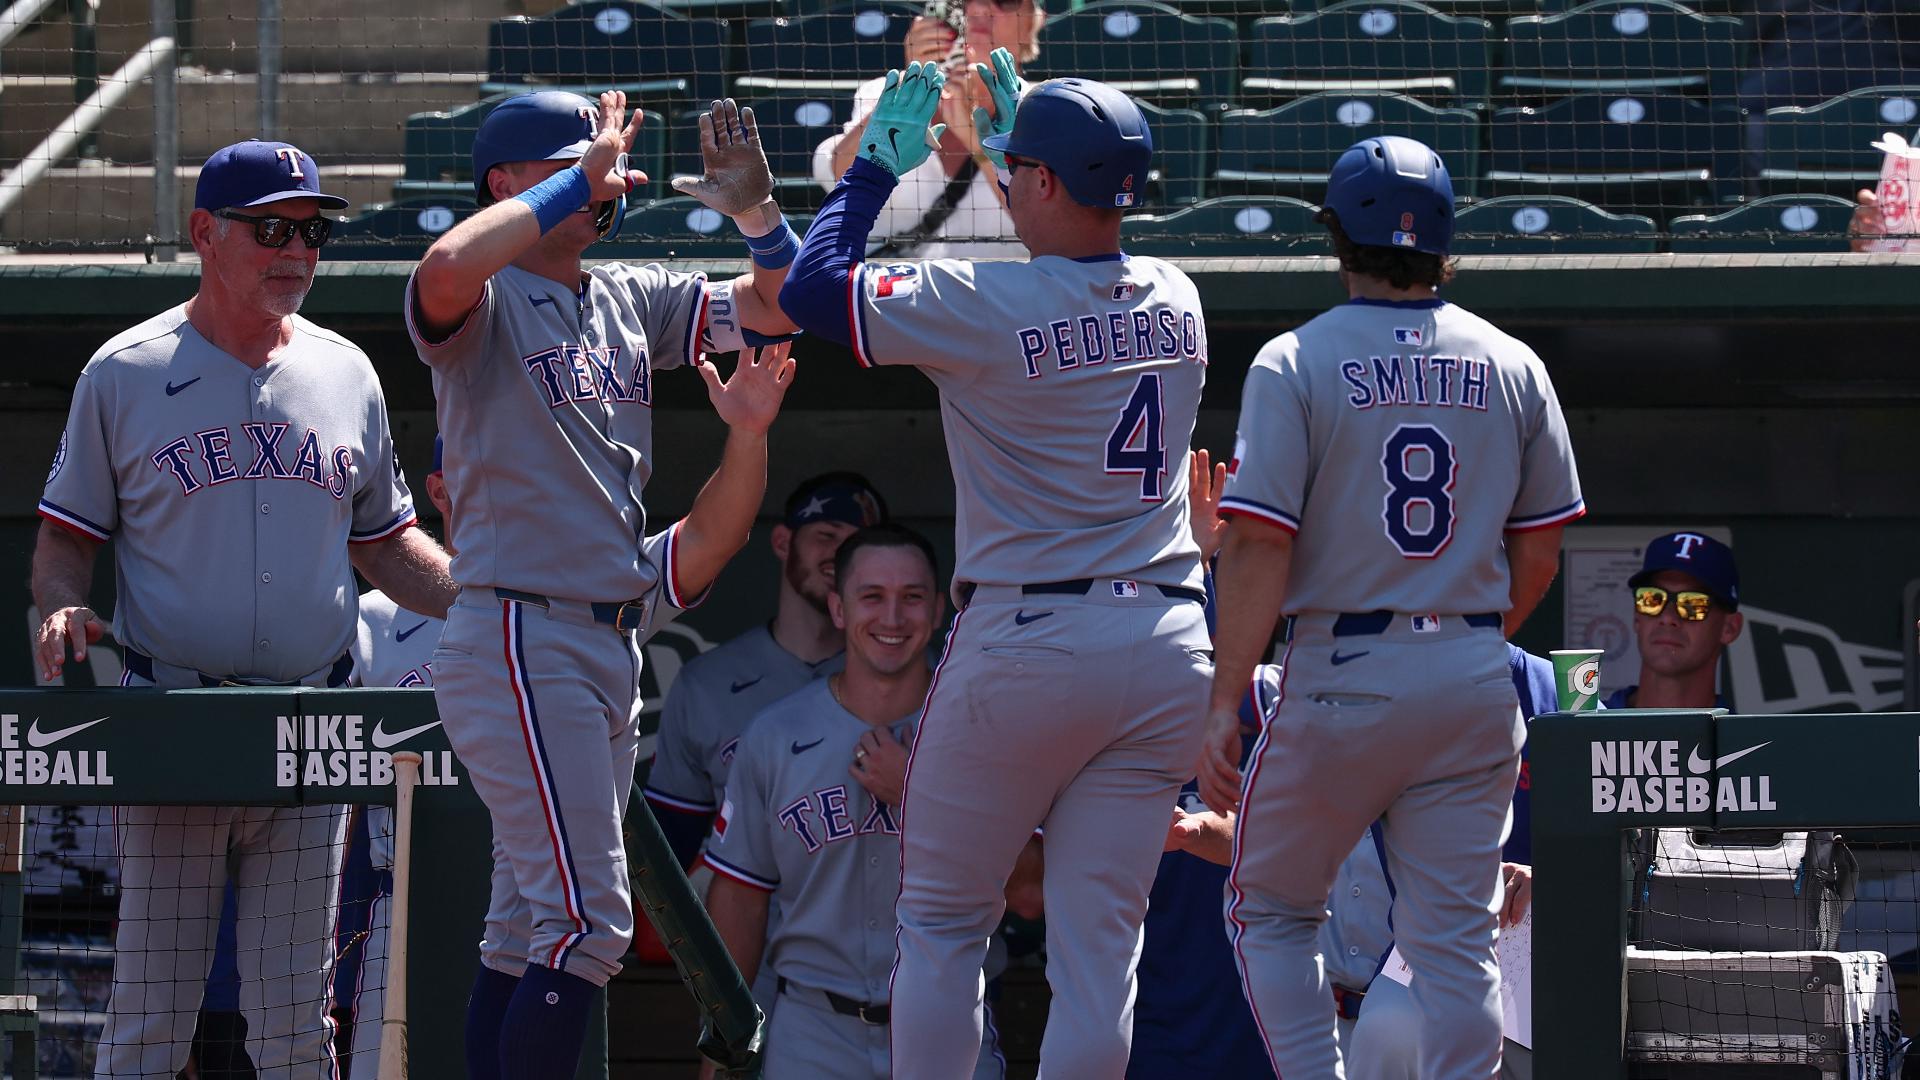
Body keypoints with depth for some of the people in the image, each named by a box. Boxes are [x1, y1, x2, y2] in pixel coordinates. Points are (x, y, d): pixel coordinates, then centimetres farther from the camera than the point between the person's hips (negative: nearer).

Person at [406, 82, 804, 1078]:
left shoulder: (635, 300, 15)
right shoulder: (487, 300, -8)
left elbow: (778, 311, 12)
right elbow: (445, 267, -32)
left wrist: (756, 213, -7)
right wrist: (580, 180, -20)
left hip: (609, 647, 9)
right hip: (516, 640, -8)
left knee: (530, 926, 11)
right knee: (589, 919, -15)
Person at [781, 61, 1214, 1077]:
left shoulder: (983, 305, -11)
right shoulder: (1177, 301, 8)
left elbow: (810, 288, -4)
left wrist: (877, 163, 8)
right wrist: (1014, 133, 35)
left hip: (1026, 640, -5)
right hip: (1168, 643, 5)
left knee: (941, 922, 8)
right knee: (1098, 945, 5)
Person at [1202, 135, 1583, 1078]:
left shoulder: (1294, 363, -7)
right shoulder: (1511, 366, 5)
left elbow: (1260, 549, -12)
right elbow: (1540, 552, 10)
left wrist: (1222, 703, -9)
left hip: (1340, 677, -3)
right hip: (1474, 682, 3)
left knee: (1269, 910, 13)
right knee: (1454, 937, 5)